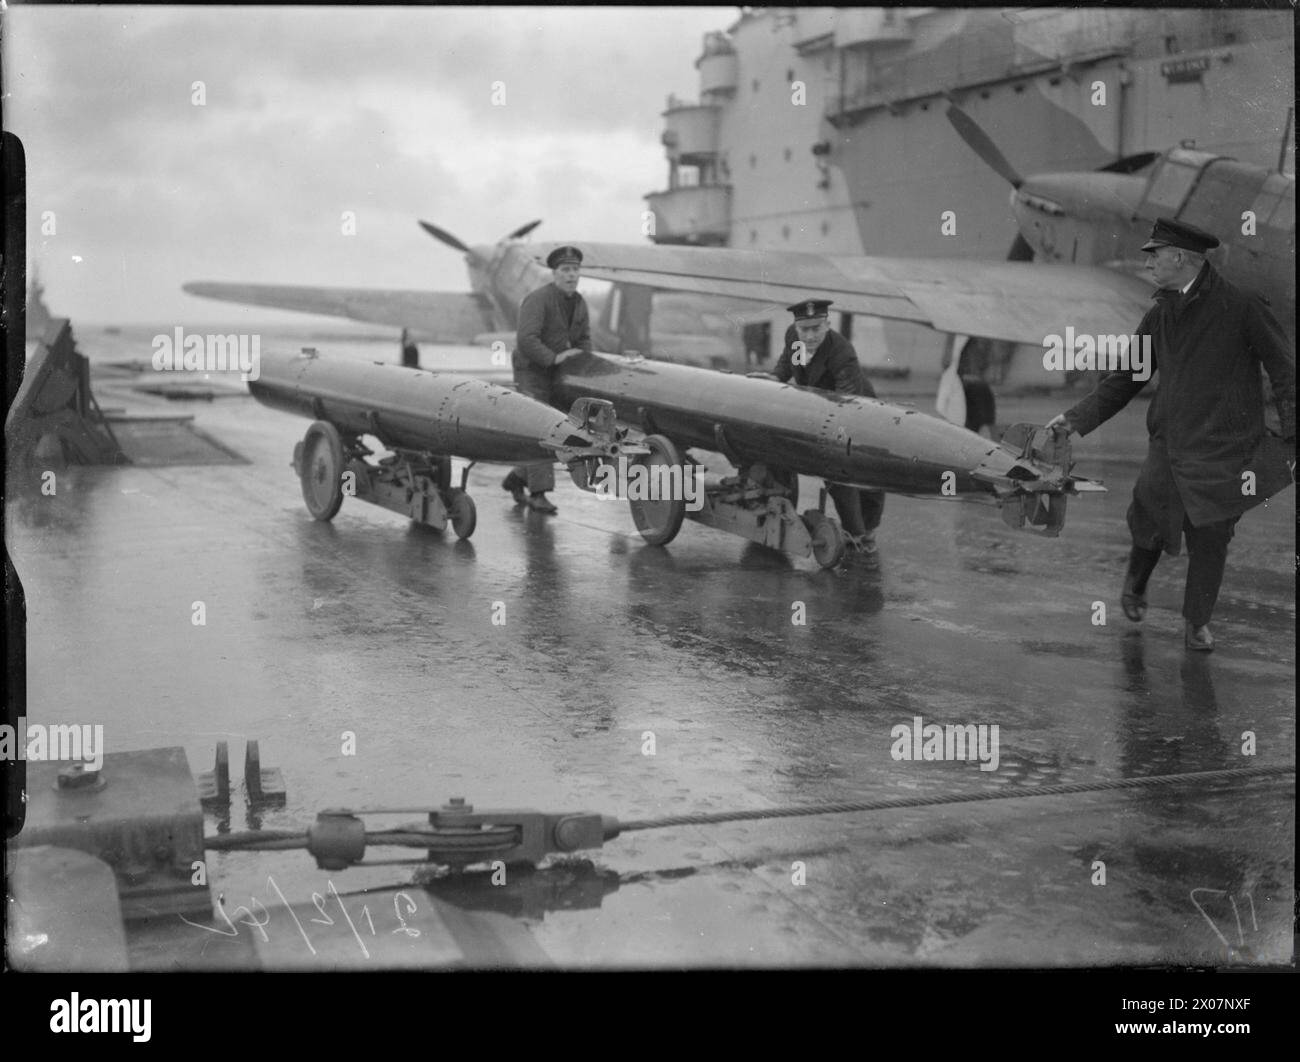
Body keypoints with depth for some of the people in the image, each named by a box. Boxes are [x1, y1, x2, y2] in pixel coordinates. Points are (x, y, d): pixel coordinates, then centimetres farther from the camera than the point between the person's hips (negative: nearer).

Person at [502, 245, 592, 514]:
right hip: (531, 373, -7)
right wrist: (554, 358, -28)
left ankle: (516, 479, 22)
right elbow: (526, 340, -27)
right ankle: (538, 493, -11)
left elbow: (584, 339, 14)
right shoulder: (537, 300, -18)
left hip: (558, 377, 8)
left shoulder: (579, 303, 6)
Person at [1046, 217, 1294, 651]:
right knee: (1148, 517, -6)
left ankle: (1197, 622, 22)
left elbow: (1283, 370, -4)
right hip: (1170, 442, 3)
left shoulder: (1241, 307, -7)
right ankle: (1135, 584, 26)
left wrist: (1292, 433, -10)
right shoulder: (1159, 315, 9)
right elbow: (1125, 378, 16)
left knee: (1211, 539, 3)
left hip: (1225, 448, -3)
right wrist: (1075, 418, 11)